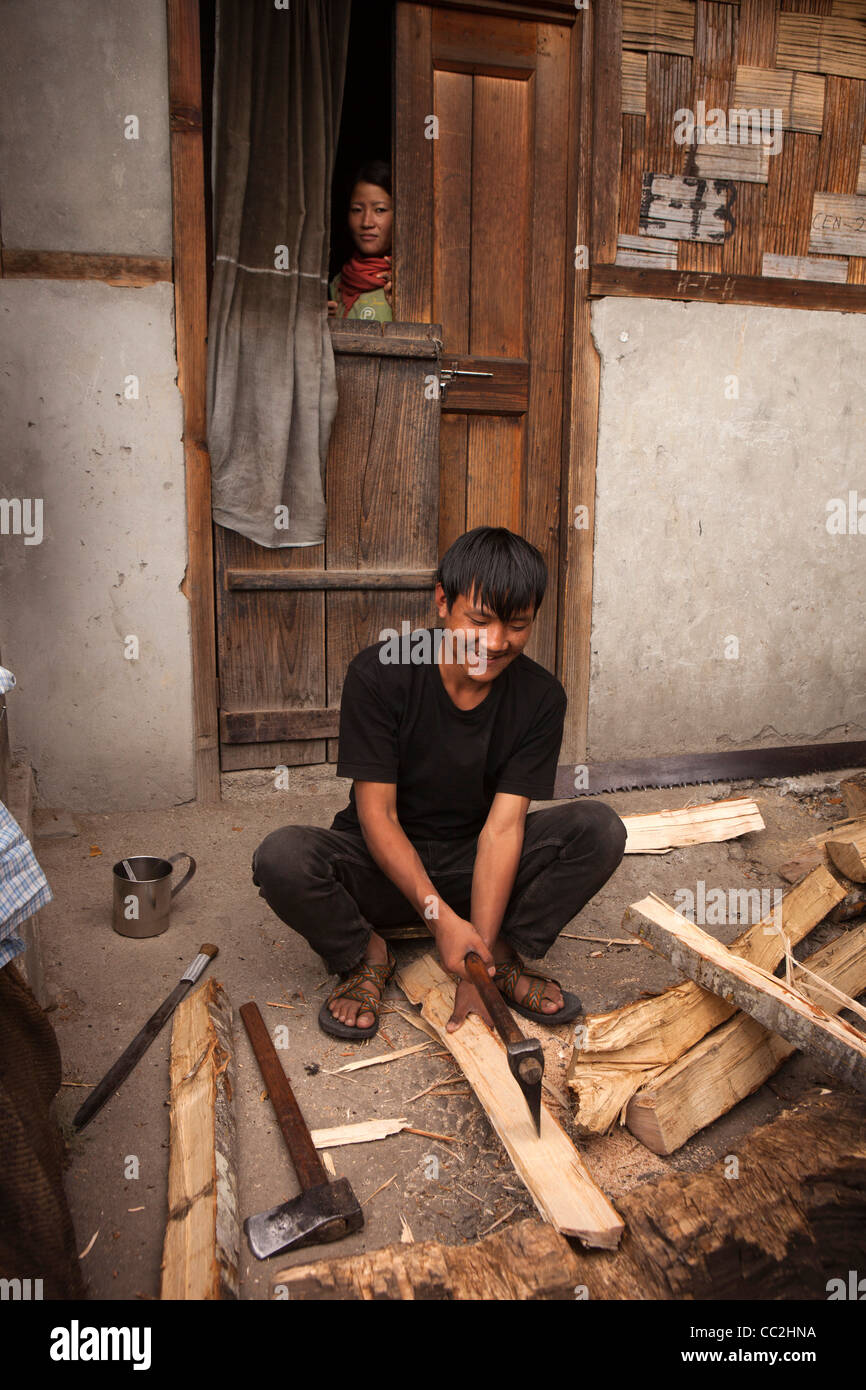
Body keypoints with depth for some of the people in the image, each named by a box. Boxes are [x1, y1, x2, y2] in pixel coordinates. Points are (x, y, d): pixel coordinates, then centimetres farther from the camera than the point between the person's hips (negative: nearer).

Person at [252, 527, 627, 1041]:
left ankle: (505, 952, -4)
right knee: (281, 858, -32)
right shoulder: (379, 673, -18)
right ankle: (365, 956, -4)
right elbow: (377, 812, -19)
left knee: (600, 828, -21)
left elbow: (503, 825, -17)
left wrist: (480, 964, -26)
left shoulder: (540, 697, -11)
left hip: (475, 865, 2)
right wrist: (441, 916, -31)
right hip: (384, 864, -2)